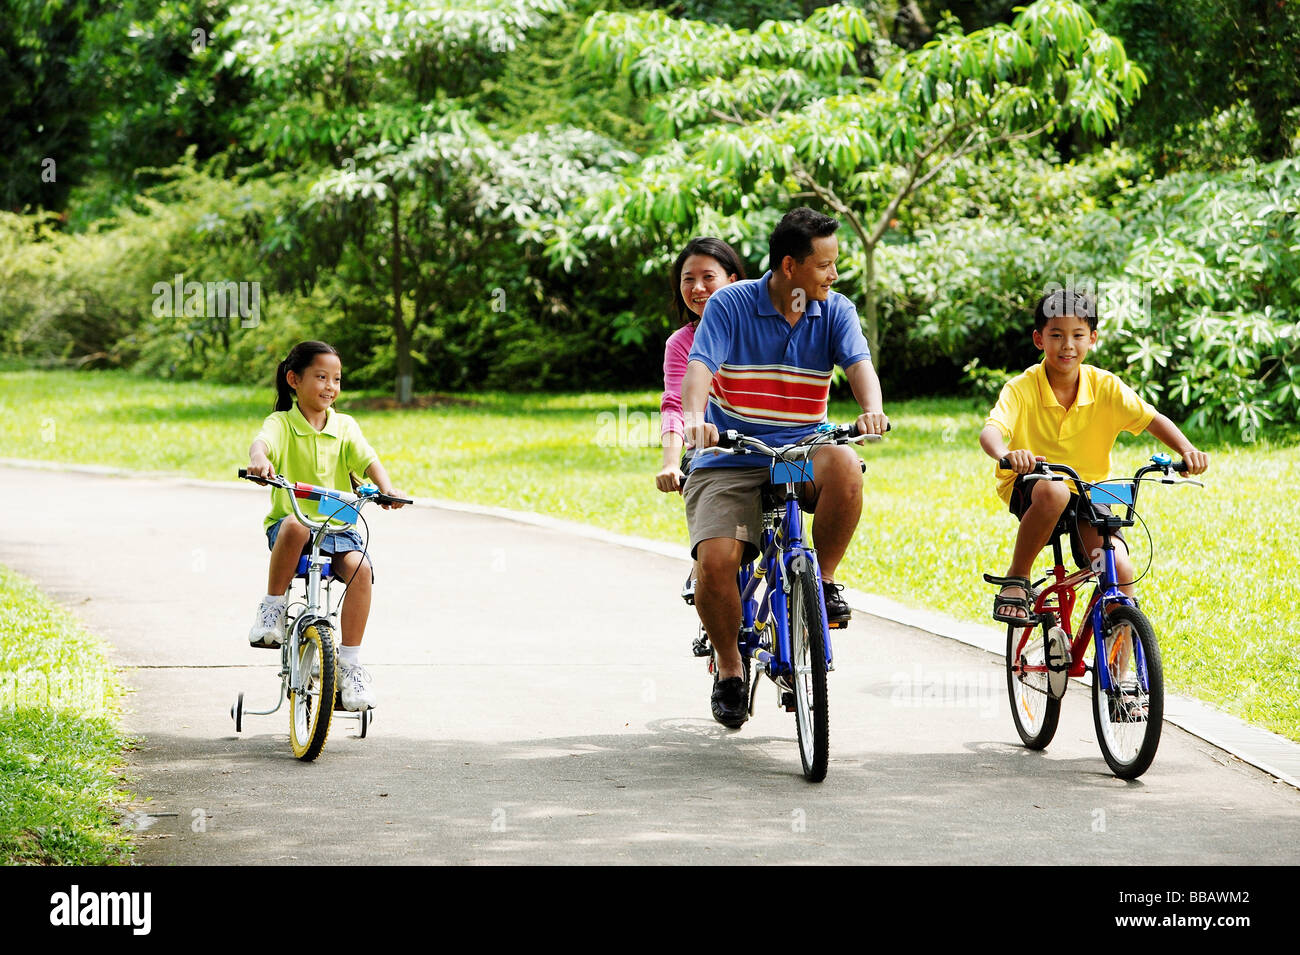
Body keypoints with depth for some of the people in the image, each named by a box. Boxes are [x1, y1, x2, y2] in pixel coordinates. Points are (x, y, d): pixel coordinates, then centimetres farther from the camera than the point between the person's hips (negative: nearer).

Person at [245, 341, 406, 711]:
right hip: (289, 522, -3)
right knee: (295, 526, -39)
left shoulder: (344, 427, 10)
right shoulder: (282, 424, 0)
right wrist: (259, 461, -48)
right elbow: (262, 442, -23)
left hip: (338, 526, 3)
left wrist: (386, 488, -27)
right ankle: (272, 608, -19)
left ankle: (350, 663, -18)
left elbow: (368, 460, -5)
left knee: (360, 568, -27)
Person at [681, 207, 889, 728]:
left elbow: (859, 363, -13)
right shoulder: (729, 305, -6)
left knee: (843, 465, -34)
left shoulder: (835, 310, 2)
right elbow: (700, 366, -19)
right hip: (730, 462, -2)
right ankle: (729, 665, 4)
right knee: (715, 561, -24)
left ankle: (826, 581, -12)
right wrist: (694, 418, -41)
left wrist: (872, 409, -36)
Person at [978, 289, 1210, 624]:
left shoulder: (1105, 386, -7)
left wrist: (1187, 450, -32)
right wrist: (1007, 455, -54)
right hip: (1029, 487, -3)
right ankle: (1015, 580, -18)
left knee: (1120, 570, -20)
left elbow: (1153, 420, -11)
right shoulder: (1021, 388, -15)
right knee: (1054, 490, -39)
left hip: (1088, 492, 3)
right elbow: (990, 432, -30)